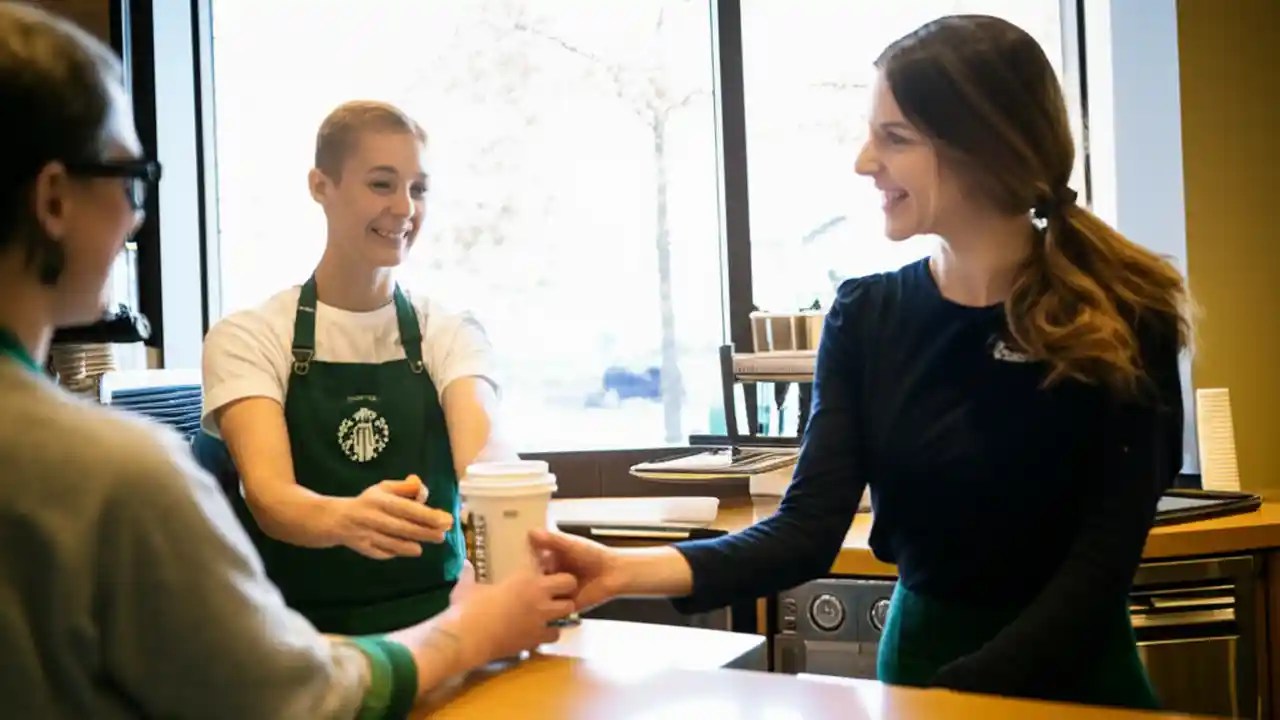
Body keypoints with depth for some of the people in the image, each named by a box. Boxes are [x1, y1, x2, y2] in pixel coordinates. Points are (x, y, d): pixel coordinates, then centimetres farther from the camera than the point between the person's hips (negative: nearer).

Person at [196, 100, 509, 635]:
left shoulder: (449, 334, 6)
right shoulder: (247, 339, -1)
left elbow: (482, 454, -14)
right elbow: (269, 496, -17)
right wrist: (346, 518, -39)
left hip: (435, 624, 1)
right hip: (303, 629, -1)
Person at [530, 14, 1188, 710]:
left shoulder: (1122, 317, -11)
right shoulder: (866, 316, -1)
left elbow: (1102, 565, -12)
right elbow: (808, 526, -9)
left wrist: (955, 696, -21)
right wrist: (629, 569, -23)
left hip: (1069, 678, -2)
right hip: (915, 655, 3)